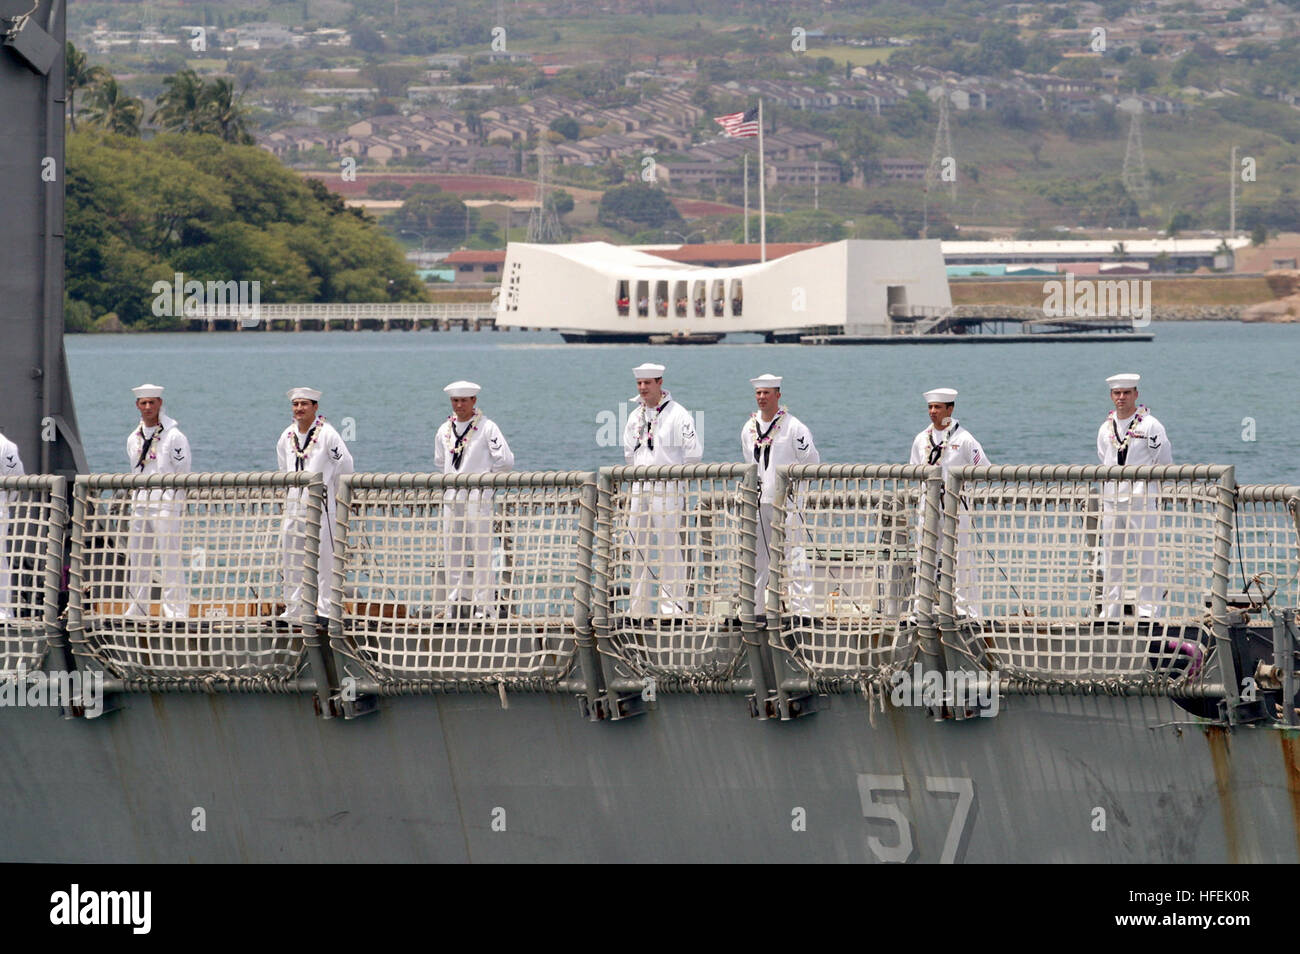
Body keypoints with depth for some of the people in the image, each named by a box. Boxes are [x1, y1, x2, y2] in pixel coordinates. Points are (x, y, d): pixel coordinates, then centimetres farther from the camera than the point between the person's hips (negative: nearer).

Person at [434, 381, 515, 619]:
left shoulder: (487, 428, -6)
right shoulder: (445, 430, 12)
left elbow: (506, 461, -9)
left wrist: (485, 476, -2)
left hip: (478, 498, -6)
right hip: (452, 498, 6)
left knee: (481, 554, -7)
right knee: (452, 553, 6)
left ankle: (484, 606, -5)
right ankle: (456, 602, 13)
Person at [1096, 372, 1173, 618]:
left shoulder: (1150, 425, -3)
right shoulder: (1106, 428, 13)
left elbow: (1165, 464, -1)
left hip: (1142, 499, -6)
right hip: (1111, 501, 6)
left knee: (1146, 558, -7)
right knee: (1110, 560, 7)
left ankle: (1148, 610, -5)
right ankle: (1109, 612, 12)